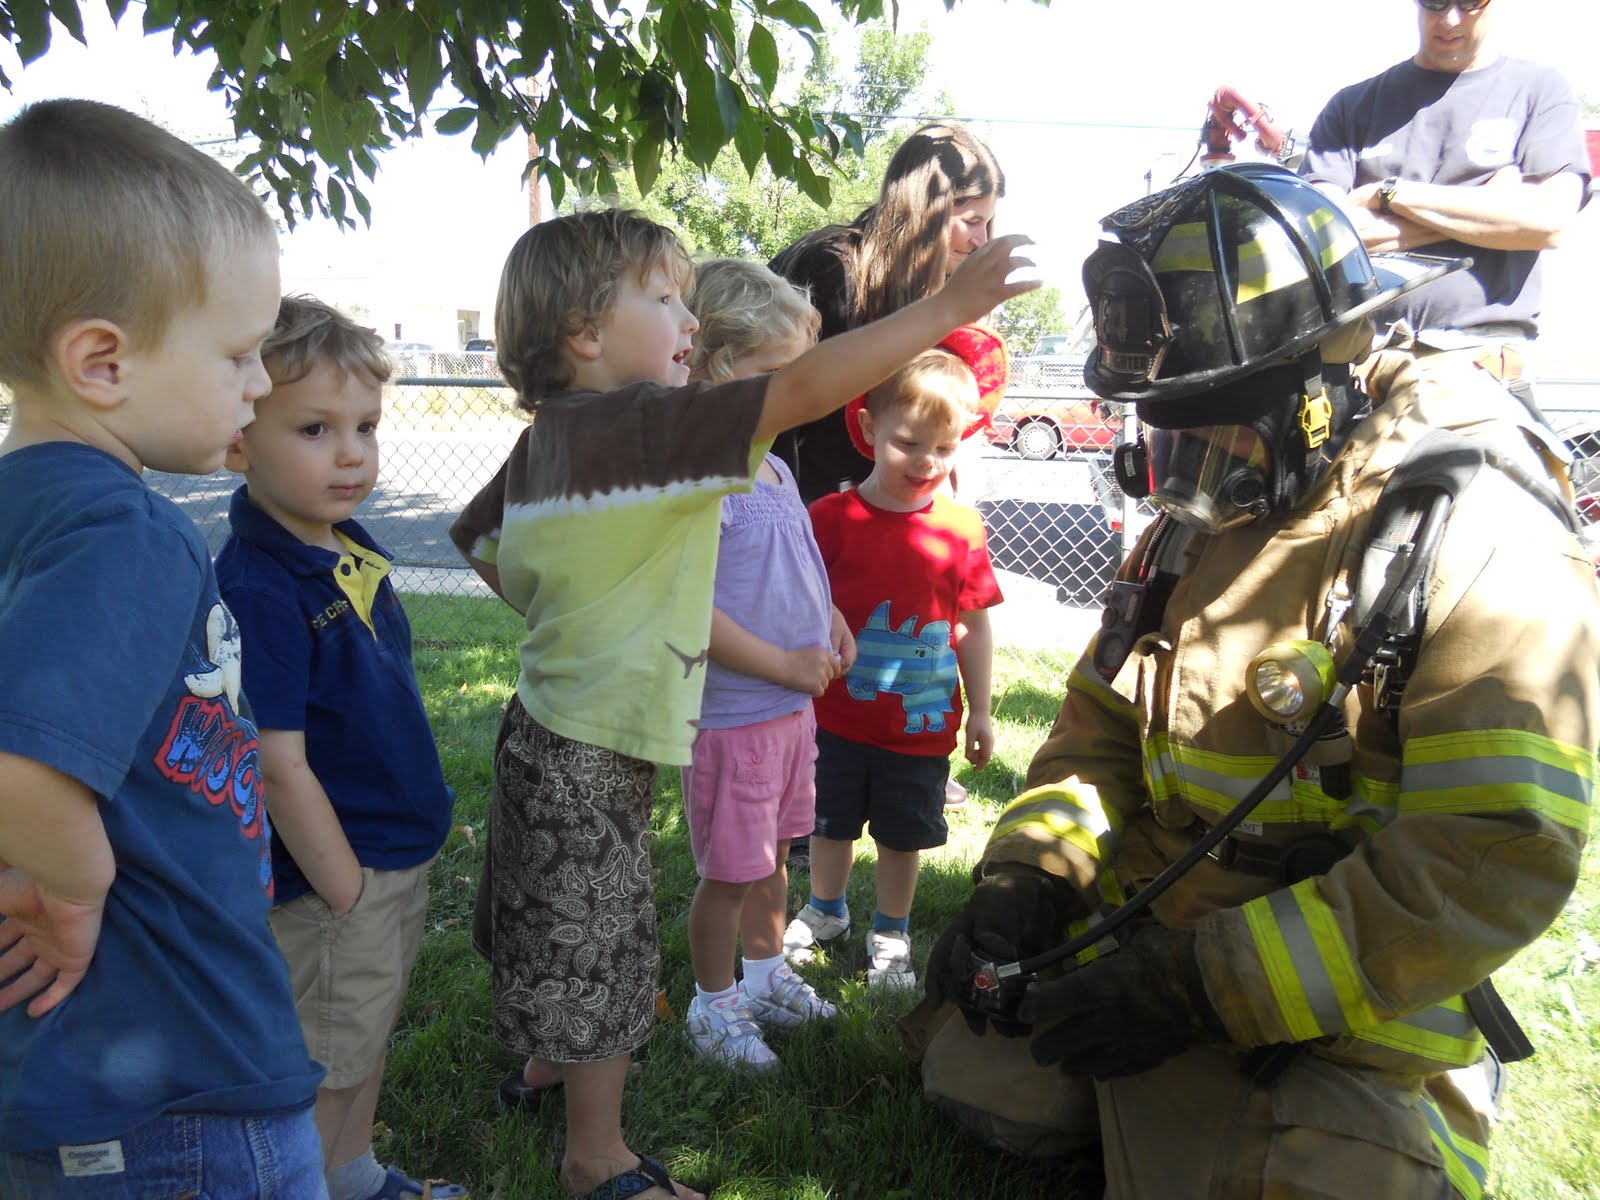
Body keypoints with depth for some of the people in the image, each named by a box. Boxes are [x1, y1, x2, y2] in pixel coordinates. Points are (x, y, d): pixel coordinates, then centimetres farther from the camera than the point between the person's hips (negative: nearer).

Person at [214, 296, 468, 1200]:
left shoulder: (353, 547, 1)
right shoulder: (255, 589, -26)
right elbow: (279, 768, -24)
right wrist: (346, 892, -18)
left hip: (404, 851, 9)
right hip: (336, 879, -9)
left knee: (372, 1032, 26)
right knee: (321, 1075, 10)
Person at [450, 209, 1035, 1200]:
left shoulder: (549, 434, 4)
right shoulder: (643, 425, -23)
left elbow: (476, 539, 16)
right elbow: (801, 391, -29)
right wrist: (946, 307, -24)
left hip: (553, 721, 9)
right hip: (594, 749, -9)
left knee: (563, 929, 28)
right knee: (600, 944, 7)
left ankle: (551, 1059, 51)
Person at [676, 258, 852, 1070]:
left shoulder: (774, 467, 8)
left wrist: (828, 619, 6)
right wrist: (782, 663, -20)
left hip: (792, 705, 9)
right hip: (730, 714, -9)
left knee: (774, 853, 23)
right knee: (730, 871, 6)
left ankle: (768, 978, 43)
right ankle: (714, 1007, 29)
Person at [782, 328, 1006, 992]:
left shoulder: (961, 530, -8)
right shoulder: (831, 517, -10)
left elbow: (975, 626, 0)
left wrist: (979, 712, 3)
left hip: (923, 722, 0)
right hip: (839, 714, 0)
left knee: (903, 835, 15)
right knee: (831, 823, 19)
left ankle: (891, 935, 36)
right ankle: (825, 911, 45)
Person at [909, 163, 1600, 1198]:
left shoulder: (1481, 548, -19)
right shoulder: (1198, 523, 4)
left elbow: (1495, 864, -25)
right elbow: (1104, 727, 9)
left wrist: (1201, 990, -26)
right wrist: (1025, 879, -9)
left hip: (1337, 1022, -5)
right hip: (1141, 933, 6)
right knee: (975, 1070, 5)